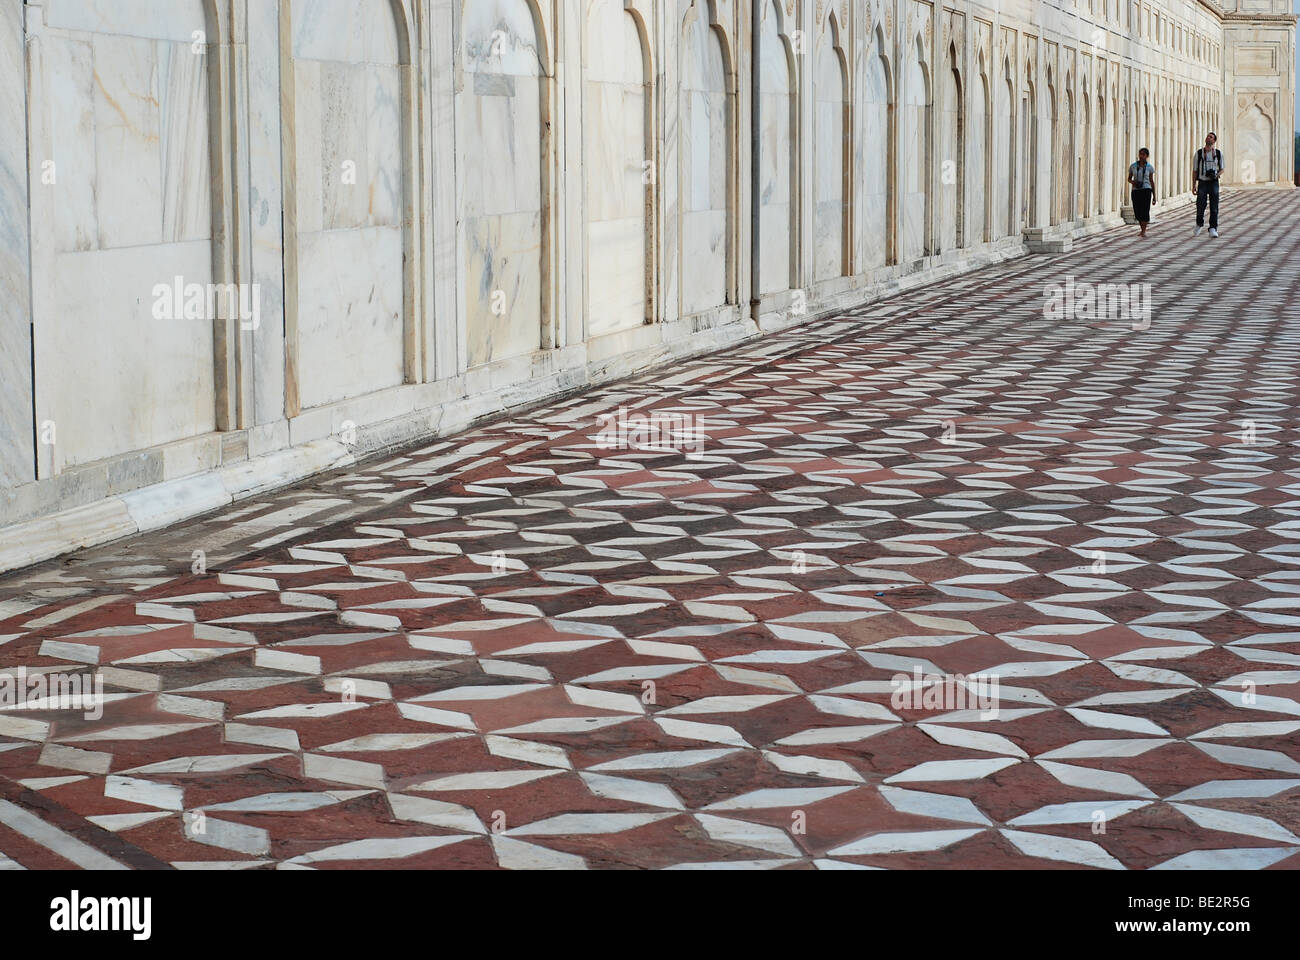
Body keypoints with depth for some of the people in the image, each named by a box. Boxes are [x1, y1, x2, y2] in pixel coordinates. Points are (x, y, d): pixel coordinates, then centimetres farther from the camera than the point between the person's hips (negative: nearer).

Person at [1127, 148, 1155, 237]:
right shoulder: (1133, 166, 4)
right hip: (1135, 190, 2)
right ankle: (1143, 229, 23)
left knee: (1145, 210, -12)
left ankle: (1144, 231, -6)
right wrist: (1132, 181, -11)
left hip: (1146, 190, -2)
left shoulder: (1149, 167, 2)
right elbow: (1129, 179, 14)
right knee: (1137, 212, 3)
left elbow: (1152, 181, 7)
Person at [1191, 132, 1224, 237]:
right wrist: (1194, 185, 1)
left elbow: (1222, 169, 13)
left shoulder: (1219, 153, 5)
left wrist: (1217, 175, -10)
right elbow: (1194, 170, 6)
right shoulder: (1198, 153, 3)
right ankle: (1199, 225, 21)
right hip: (1202, 182, 0)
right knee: (1200, 206, -4)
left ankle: (1213, 229, 3)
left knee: (1214, 207, -3)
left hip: (1214, 182, 0)